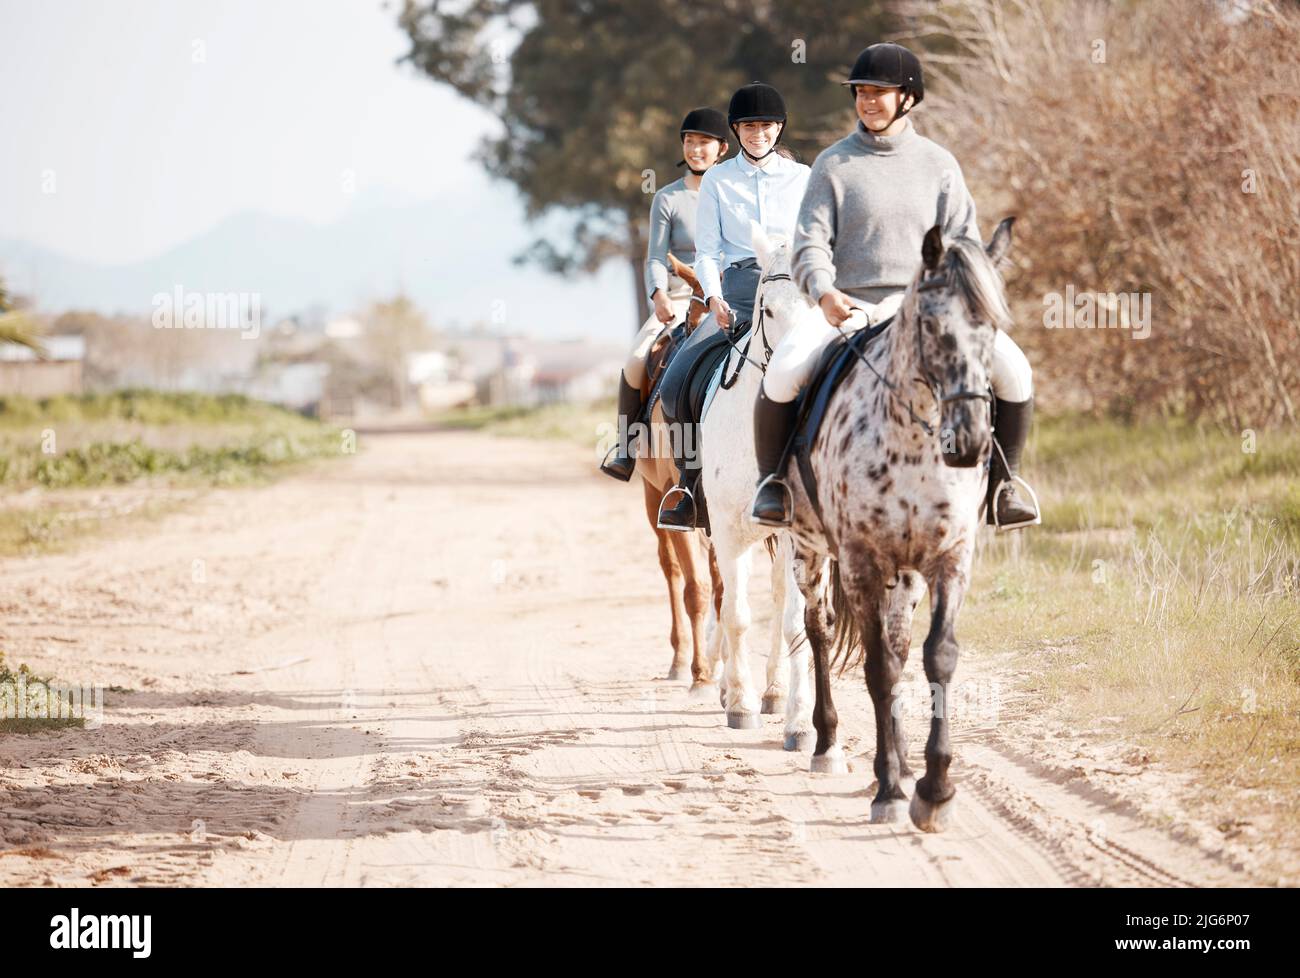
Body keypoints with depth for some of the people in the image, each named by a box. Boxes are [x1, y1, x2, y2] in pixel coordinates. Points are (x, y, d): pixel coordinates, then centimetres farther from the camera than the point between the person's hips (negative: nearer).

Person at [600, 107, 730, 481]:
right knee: (637, 360, -24)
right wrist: (659, 296, -20)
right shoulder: (668, 199, 7)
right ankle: (625, 444, -8)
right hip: (676, 301, 0)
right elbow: (656, 258, 0)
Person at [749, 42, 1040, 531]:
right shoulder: (834, 164, 6)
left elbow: (964, 242, 8)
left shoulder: (938, 164, 10)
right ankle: (772, 482, -7)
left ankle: (1002, 483, 0)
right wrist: (824, 293, -21)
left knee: (1013, 371, -19)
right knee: (783, 372, -30)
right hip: (848, 307, -1)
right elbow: (810, 242, 0)